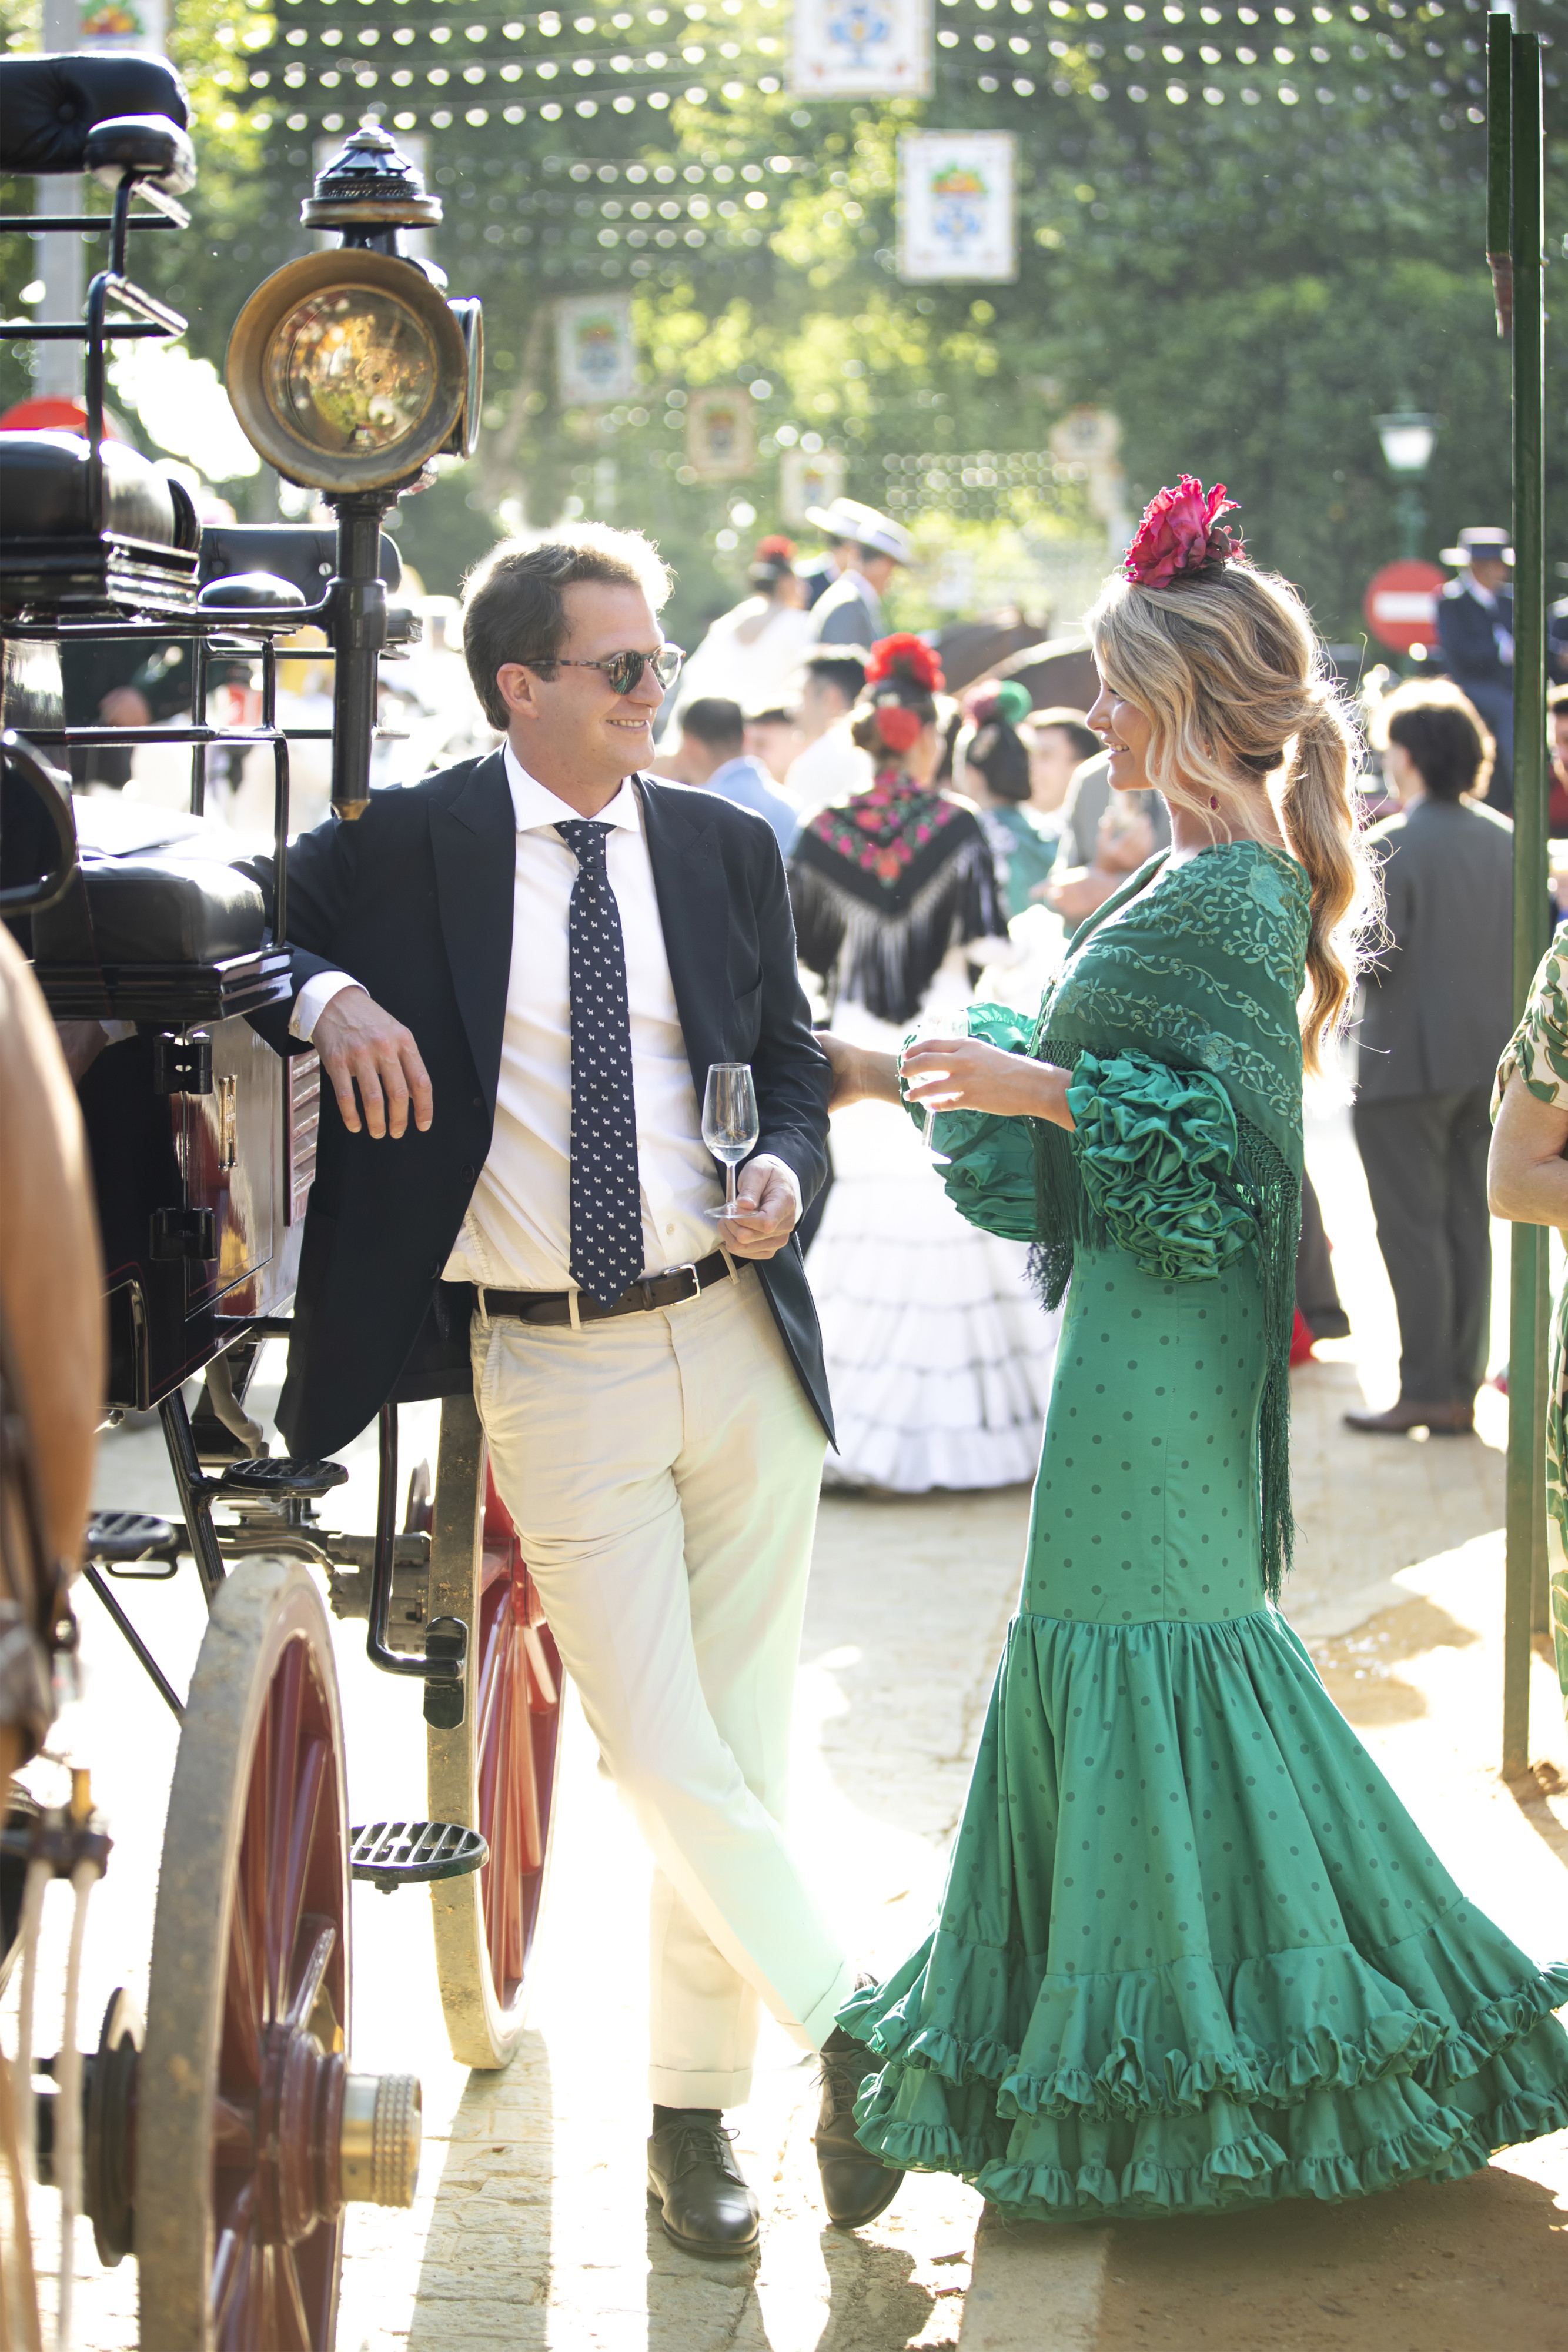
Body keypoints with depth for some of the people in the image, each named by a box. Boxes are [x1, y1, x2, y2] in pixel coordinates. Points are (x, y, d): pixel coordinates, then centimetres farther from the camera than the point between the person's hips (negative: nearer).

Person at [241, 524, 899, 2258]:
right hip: (552, 1368, -3)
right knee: (661, 1756, -7)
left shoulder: (726, 849, 9)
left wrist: (785, 1174, -7)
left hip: (739, 1338, 3)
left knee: (740, 1740, 7)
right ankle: (853, 2030, 8)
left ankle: (694, 2111, 18)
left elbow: (794, 1069, 15)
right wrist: (326, 996, -19)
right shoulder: (405, 846, -1)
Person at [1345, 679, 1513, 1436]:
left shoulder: (1390, 846, -15)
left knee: (1413, 1230, -1)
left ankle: (1427, 1390, 0)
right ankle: (1462, 1387, 14)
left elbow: (1371, 956, -19)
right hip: (1489, 1059, 7)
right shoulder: (1506, 840, 6)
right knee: (1468, 1223, 11)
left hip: (1407, 1062, -7)